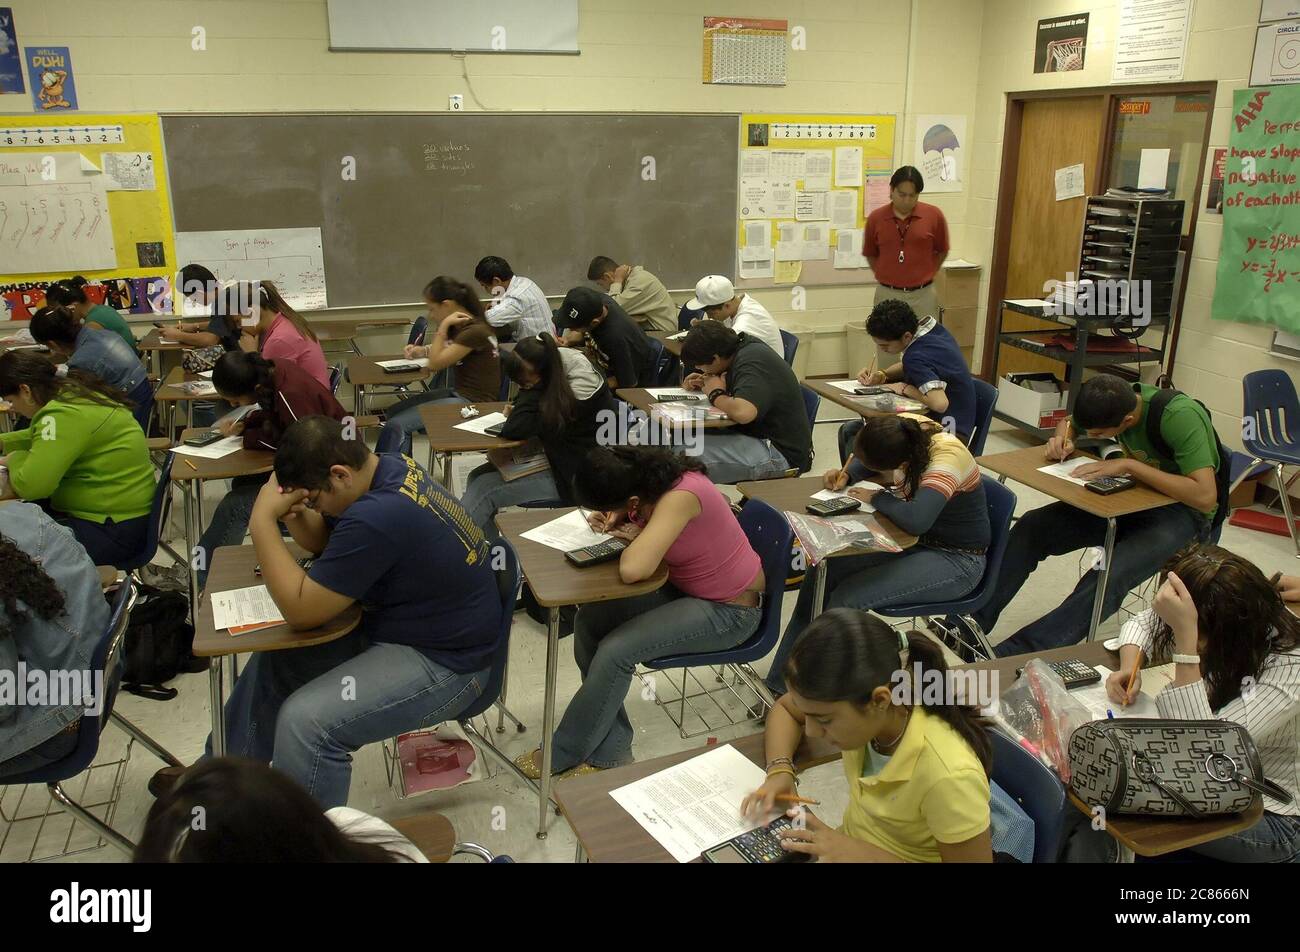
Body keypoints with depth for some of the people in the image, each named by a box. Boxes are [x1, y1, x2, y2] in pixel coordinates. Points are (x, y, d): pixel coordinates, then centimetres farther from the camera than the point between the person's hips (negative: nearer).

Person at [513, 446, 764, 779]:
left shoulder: (680, 498, -33)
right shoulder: (653, 478, -9)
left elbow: (632, 569, -43)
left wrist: (635, 537, -21)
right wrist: (612, 522, -11)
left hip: (729, 611, -8)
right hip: (684, 586, 9)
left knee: (616, 650, -19)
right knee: (590, 621, -5)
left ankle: (561, 755, 4)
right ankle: (610, 751, 5)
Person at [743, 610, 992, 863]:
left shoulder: (949, 775, -34)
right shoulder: (856, 697, -18)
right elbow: (785, 708, 2)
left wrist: (866, 855, -27)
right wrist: (779, 771, -13)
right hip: (848, 847, 4)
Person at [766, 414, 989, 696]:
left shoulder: (947, 456, -31)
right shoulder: (902, 427, -10)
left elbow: (916, 520, -46)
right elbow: (867, 459, 14)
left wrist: (876, 497, -27)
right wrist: (845, 474, -7)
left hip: (957, 560, -8)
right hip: (917, 542, 8)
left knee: (847, 598, -24)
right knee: (821, 576, -10)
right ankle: (780, 683, -2)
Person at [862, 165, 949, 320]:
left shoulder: (934, 216, -4)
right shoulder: (875, 218, -2)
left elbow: (942, 251, 10)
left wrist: (926, 275, 8)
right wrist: (885, 276, 6)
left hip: (922, 295, 0)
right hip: (887, 295, 1)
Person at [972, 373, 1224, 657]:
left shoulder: (1179, 416, -27)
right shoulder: (1117, 401, -7)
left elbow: (1205, 496, -34)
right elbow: (1069, 423, 15)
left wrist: (1128, 465, -33)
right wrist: (1062, 440, -9)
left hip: (1182, 513, -6)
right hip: (1134, 498, 7)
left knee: (1109, 578, -34)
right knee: (1031, 527, -14)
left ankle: (1011, 656, -40)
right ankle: (971, 619, -19)